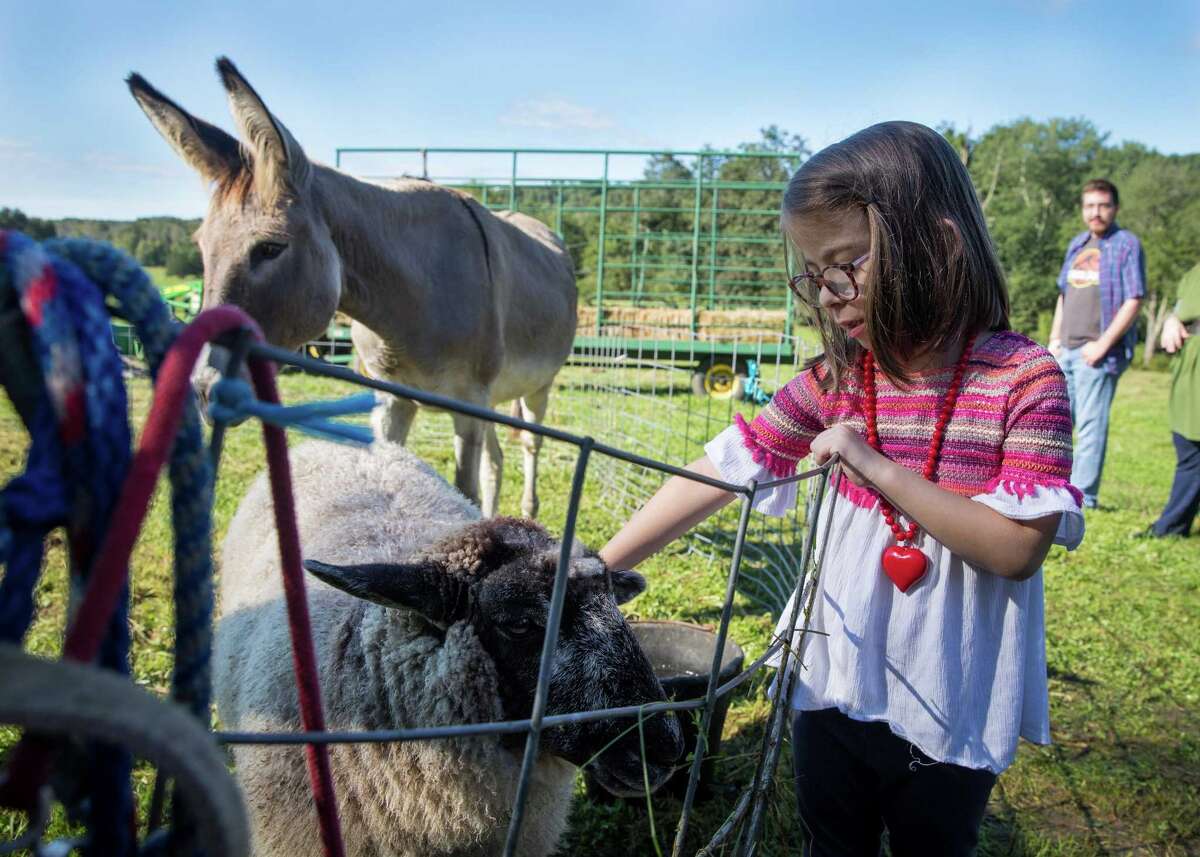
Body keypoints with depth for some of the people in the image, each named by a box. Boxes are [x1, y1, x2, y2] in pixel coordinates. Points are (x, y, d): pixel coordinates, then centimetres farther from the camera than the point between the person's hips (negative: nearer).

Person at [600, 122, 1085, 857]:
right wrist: (593, 571, -10)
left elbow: (1019, 549, -20)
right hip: (833, 686, 3)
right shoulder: (836, 379, -6)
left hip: (952, 714, -3)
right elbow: (718, 472, -7)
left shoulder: (1024, 378, -15)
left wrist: (879, 469, -26)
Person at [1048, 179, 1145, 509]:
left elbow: (1133, 301, -12)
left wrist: (1102, 344, -16)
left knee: (1090, 425, -5)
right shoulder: (1077, 244, 15)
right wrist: (1054, 339, 13)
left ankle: (1082, 497, -1)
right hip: (1065, 351, 7)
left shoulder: (1127, 244, -5)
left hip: (1097, 353, -7)